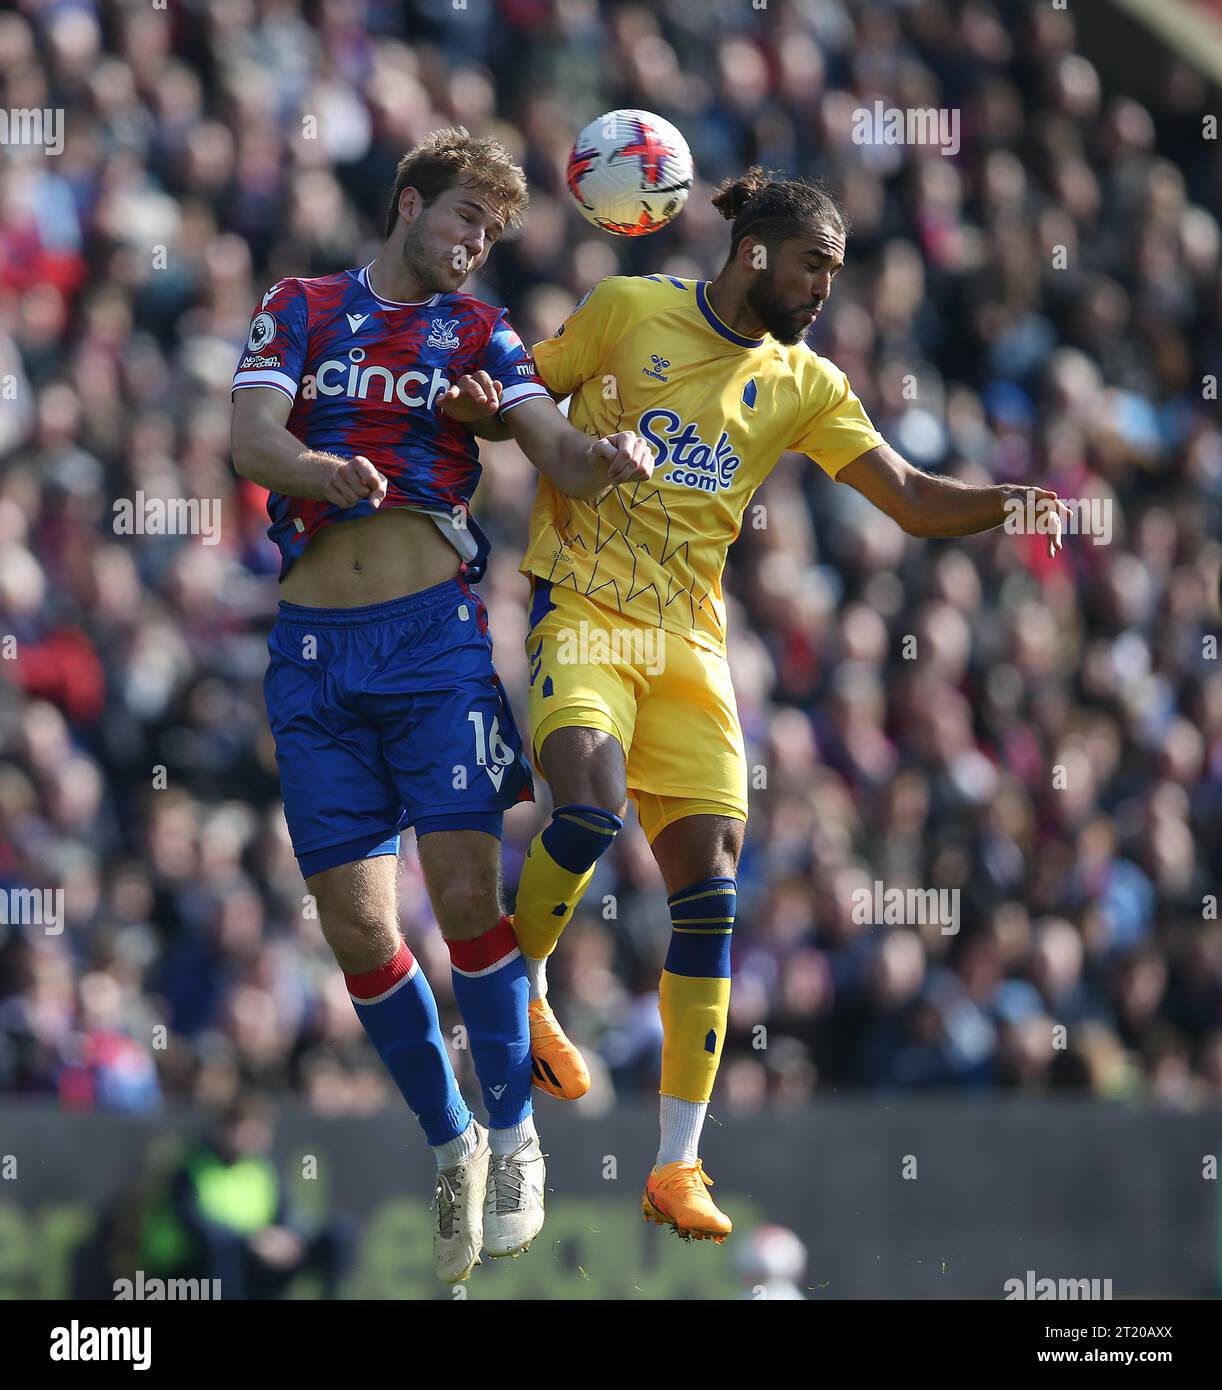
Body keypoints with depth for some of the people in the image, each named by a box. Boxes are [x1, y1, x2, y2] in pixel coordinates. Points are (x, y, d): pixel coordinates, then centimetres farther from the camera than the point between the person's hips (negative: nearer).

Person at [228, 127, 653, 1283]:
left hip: (435, 633, -1)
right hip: (314, 653, 1)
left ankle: (513, 1140, 0)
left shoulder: (479, 335, 11)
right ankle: (450, 1144, 16)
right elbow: (250, 440, -6)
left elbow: (558, 452, -3)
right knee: (358, 932, -1)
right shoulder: (298, 310, 9)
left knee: (466, 895, -14)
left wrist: (607, 457, -27)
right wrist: (326, 469, -29)